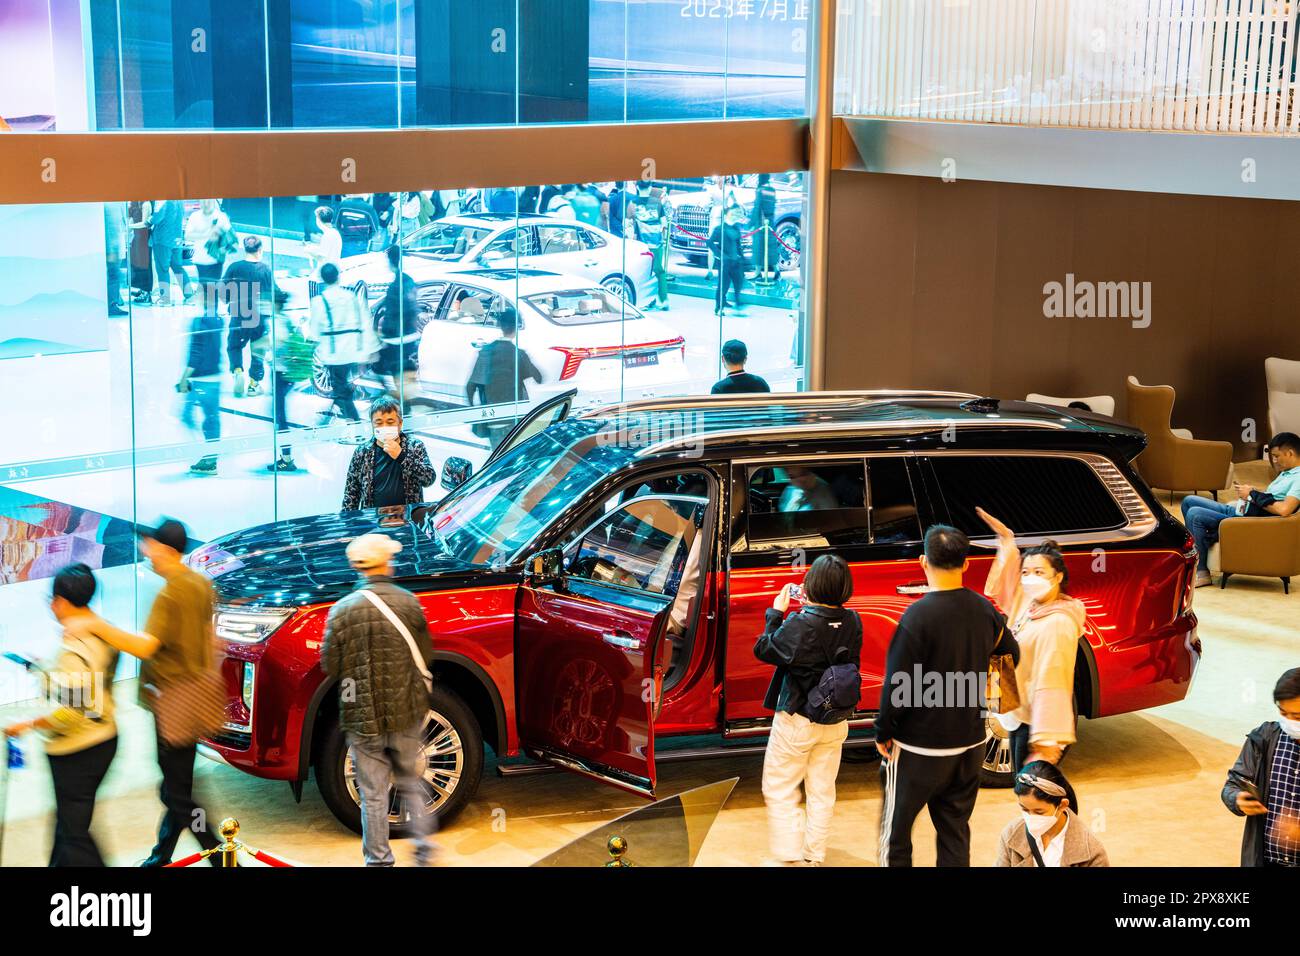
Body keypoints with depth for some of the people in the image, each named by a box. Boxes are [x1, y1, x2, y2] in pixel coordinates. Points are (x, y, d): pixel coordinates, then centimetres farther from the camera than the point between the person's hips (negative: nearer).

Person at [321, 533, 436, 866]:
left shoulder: (342, 610, -8)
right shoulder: (407, 602, -7)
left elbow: (329, 666, -4)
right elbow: (426, 656, 0)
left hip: (363, 718, -1)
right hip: (406, 715, 1)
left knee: (373, 795, 8)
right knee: (411, 784, 19)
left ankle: (378, 859, 14)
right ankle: (423, 848, 18)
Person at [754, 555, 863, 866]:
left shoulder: (799, 625, -26)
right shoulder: (852, 622, -9)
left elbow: (763, 650, -13)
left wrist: (776, 612, -3)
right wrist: (809, 609, 2)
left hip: (797, 722, -5)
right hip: (835, 723, 5)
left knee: (779, 790, 9)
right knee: (822, 792, 17)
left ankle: (790, 858, 7)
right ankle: (815, 857, 26)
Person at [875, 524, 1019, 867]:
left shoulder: (918, 616, -20)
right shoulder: (985, 610, -2)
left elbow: (898, 684, -18)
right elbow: (1011, 656, 14)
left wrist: (883, 733, -6)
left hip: (920, 749, -5)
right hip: (970, 743, 6)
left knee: (896, 830, 8)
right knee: (955, 832, 15)